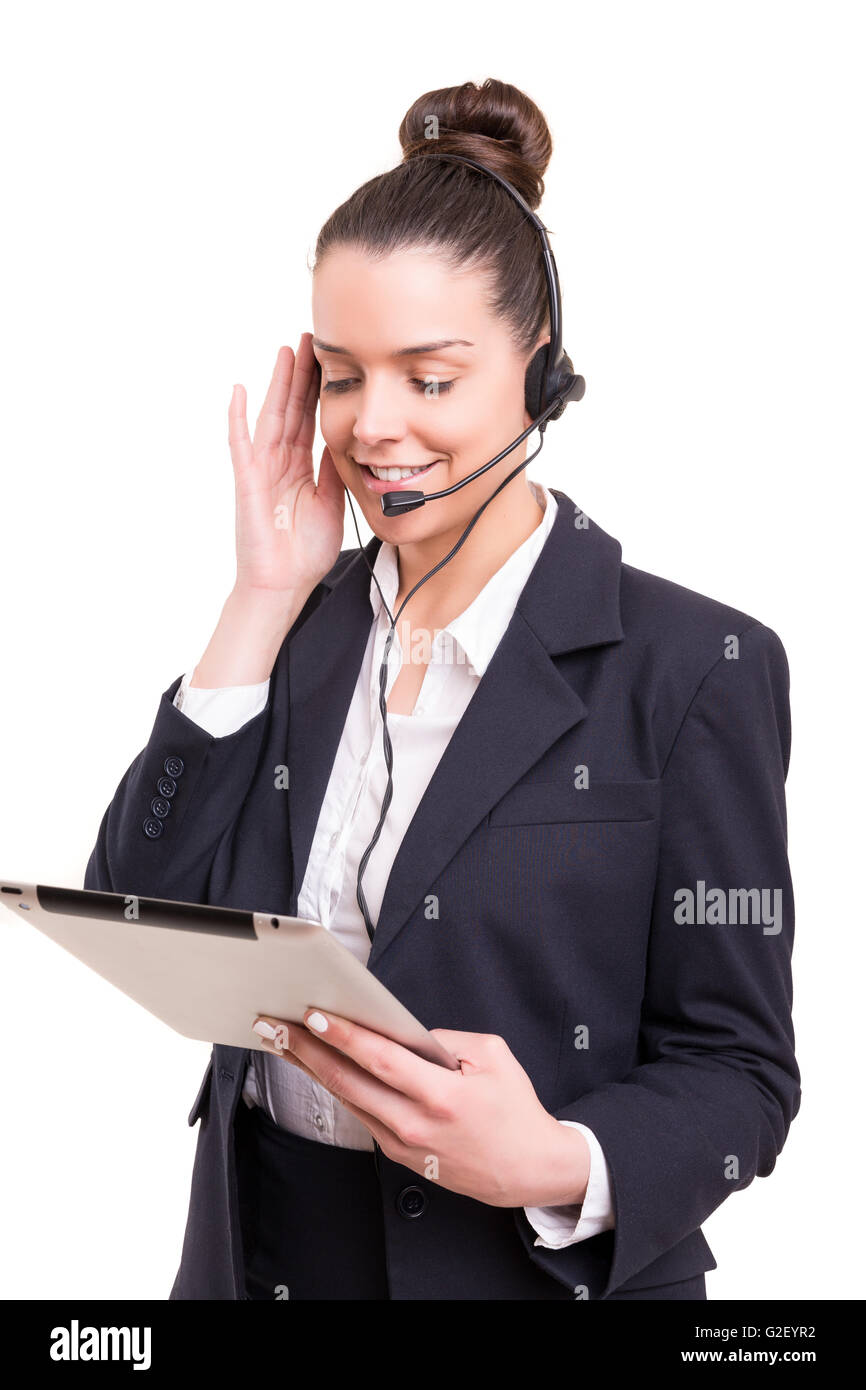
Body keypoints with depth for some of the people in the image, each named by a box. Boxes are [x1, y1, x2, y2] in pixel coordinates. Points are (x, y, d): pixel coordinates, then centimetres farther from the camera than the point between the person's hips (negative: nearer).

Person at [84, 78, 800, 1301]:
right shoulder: (302, 627, 2)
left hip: (541, 1263, -4)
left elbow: (739, 1071, -11)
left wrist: (561, 1166, -30)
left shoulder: (696, 667, -12)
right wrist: (263, 601, -10)